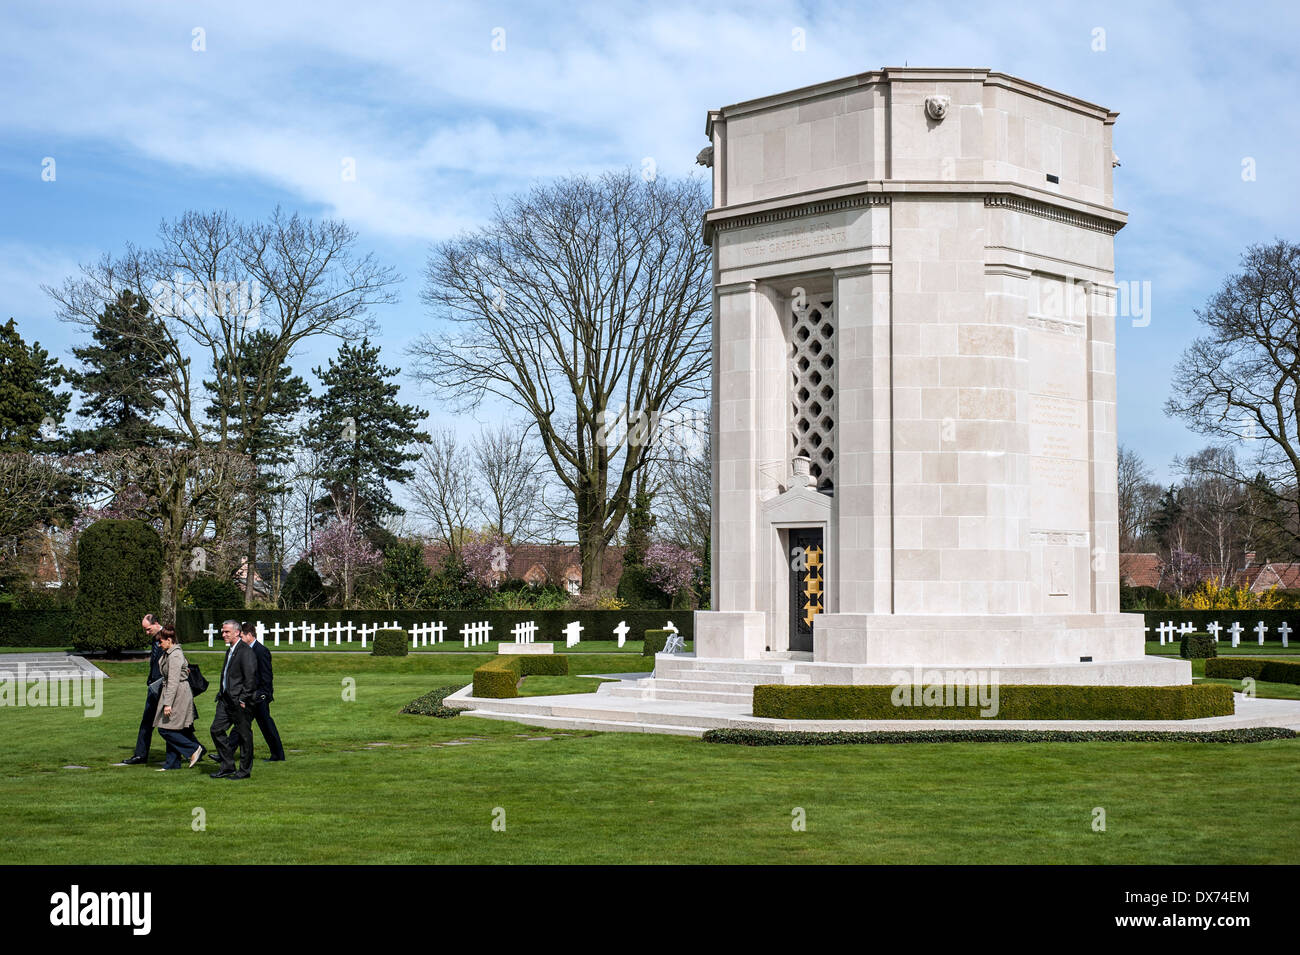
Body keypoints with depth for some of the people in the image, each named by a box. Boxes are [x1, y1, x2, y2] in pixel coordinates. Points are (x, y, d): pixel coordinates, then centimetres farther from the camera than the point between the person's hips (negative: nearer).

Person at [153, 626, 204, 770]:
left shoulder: (174, 656, -19)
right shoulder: (169, 653, 13)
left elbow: (173, 681, -22)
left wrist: (167, 703, -24)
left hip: (178, 695, -10)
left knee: (165, 729, -8)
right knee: (171, 730, 11)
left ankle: (194, 748, -1)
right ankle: (173, 763, 15)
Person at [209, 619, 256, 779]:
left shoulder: (246, 652, -15)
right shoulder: (230, 650, 15)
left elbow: (250, 678, -19)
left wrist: (243, 699, -19)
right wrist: (222, 693, 15)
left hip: (240, 701, -10)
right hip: (226, 699, 10)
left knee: (244, 734, 0)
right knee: (216, 730, 8)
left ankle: (245, 770, 9)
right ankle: (228, 766, 16)